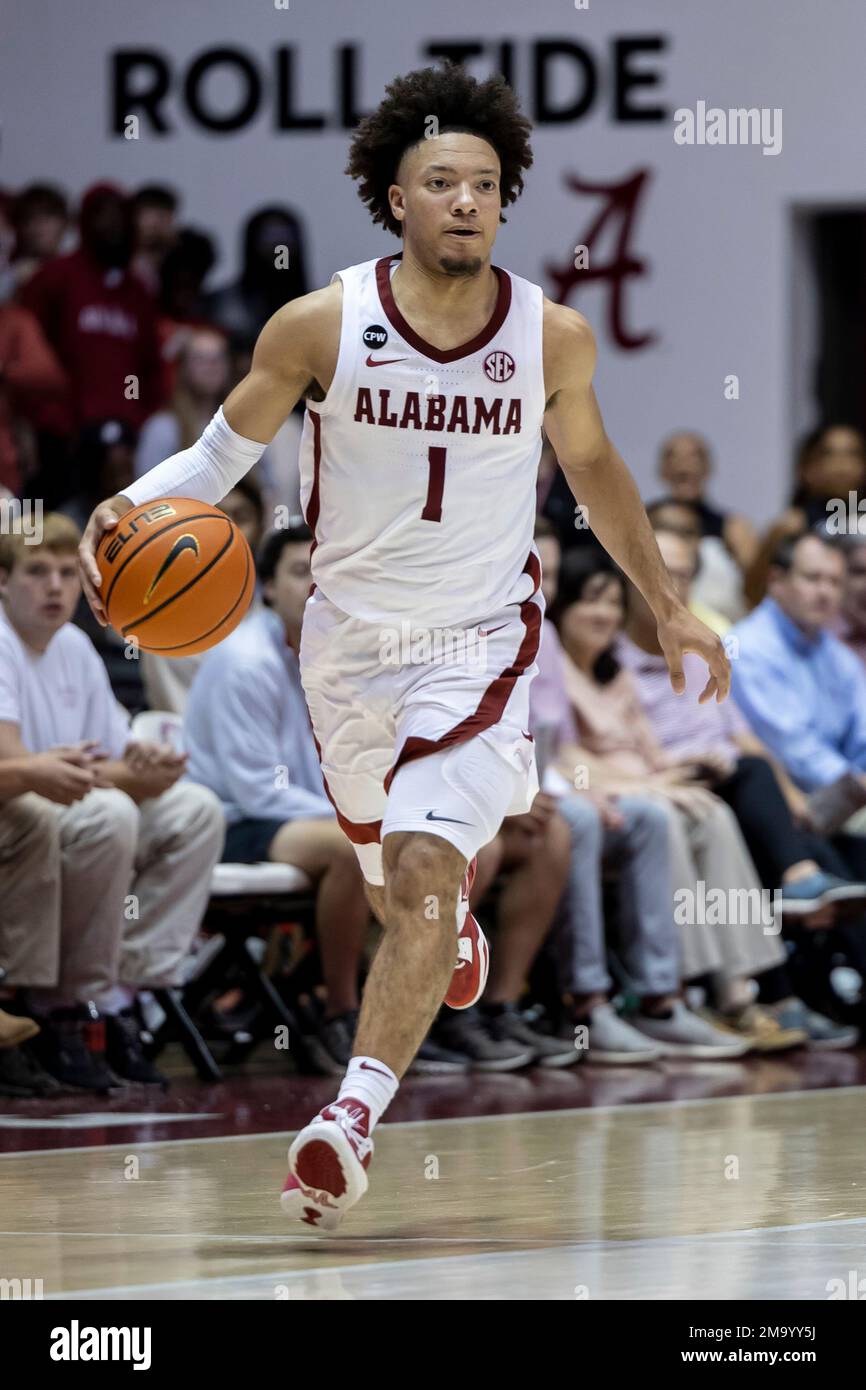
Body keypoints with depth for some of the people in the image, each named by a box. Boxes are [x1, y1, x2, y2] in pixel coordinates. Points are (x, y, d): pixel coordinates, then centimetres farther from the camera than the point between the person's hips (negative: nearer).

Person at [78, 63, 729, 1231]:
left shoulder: (553, 336, -9)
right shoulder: (321, 325, -13)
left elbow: (592, 464, 10)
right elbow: (225, 452, 0)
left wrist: (668, 607, 16)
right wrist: (135, 506, -20)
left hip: (480, 643, -2)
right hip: (351, 639, 2)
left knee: (426, 870, -21)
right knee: (389, 866, 22)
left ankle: (353, 1120, -27)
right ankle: (454, 927, 60)